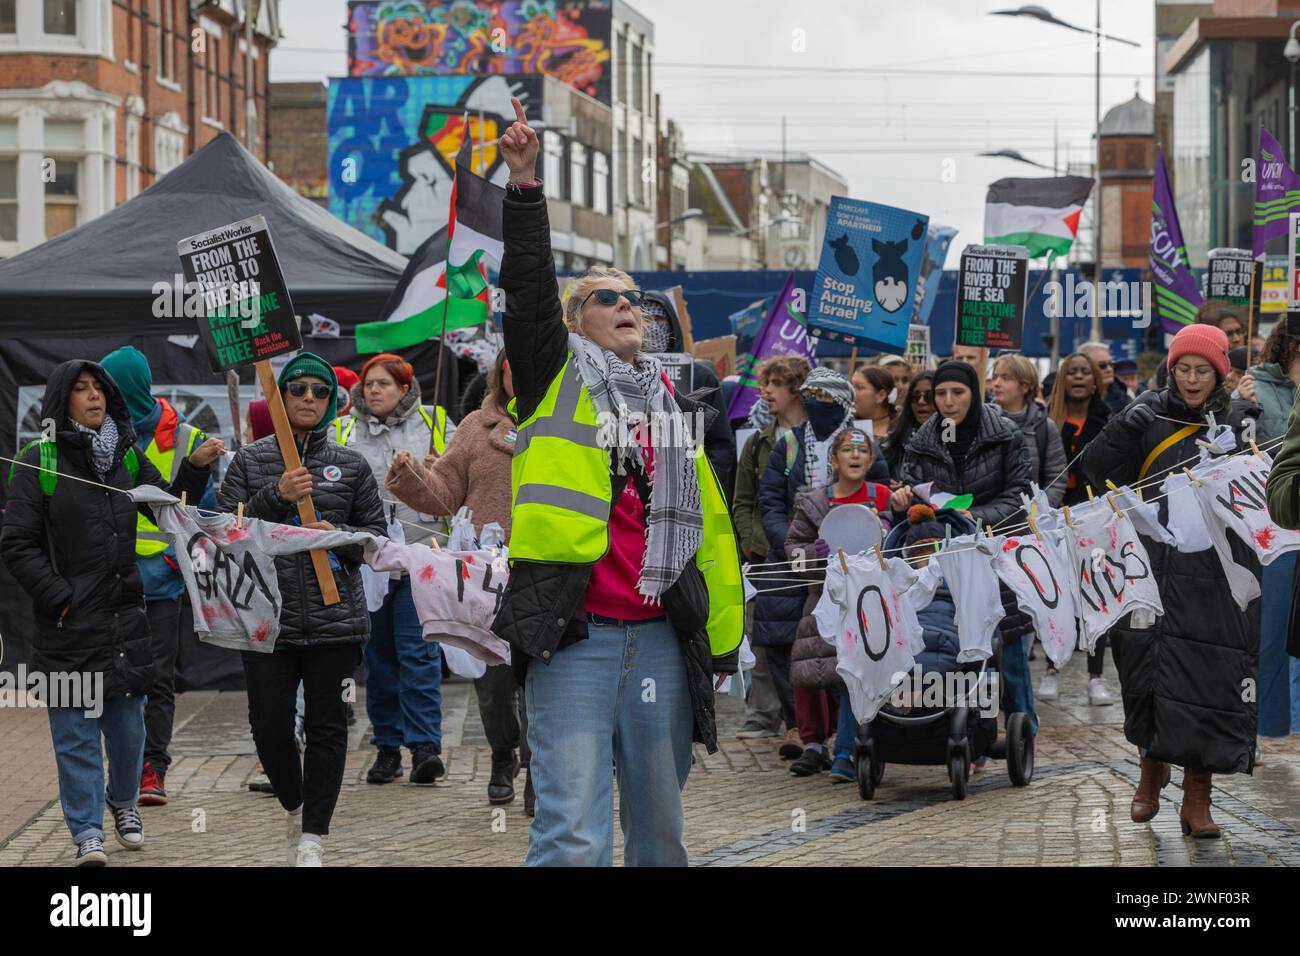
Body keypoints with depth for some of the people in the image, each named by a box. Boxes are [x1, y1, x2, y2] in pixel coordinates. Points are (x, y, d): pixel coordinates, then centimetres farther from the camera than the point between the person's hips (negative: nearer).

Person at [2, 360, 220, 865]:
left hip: (126, 614, 4)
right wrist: (59, 598, -12)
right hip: (68, 622, -4)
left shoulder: (127, 455, 10)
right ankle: (87, 832, 6)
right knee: (76, 730, -1)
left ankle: (124, 802, 34)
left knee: (127, 723, 12)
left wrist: (195, 467, -5)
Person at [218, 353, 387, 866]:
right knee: (269, 726, 0)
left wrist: (339, 535, -8)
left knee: (327, 727, 1)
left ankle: (312, 838, 8)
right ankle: (294, 807, 28)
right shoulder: (250, 461, 6)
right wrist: (275, 496, -13)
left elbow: (377, 532, 11)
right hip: (267, 617, -1)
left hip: (336, 618, 1)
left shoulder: (351, 465, 9)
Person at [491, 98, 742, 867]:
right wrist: (524, 185, -20)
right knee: (573, 835, -9)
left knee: (660, 829, 12)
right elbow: (528, 288, -10)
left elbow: (710, 525, 17)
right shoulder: (558, 378, 6)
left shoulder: (675, 405, 16)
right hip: (572, 636, -5)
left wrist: (723, 640, 14)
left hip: (661, 639, 5)